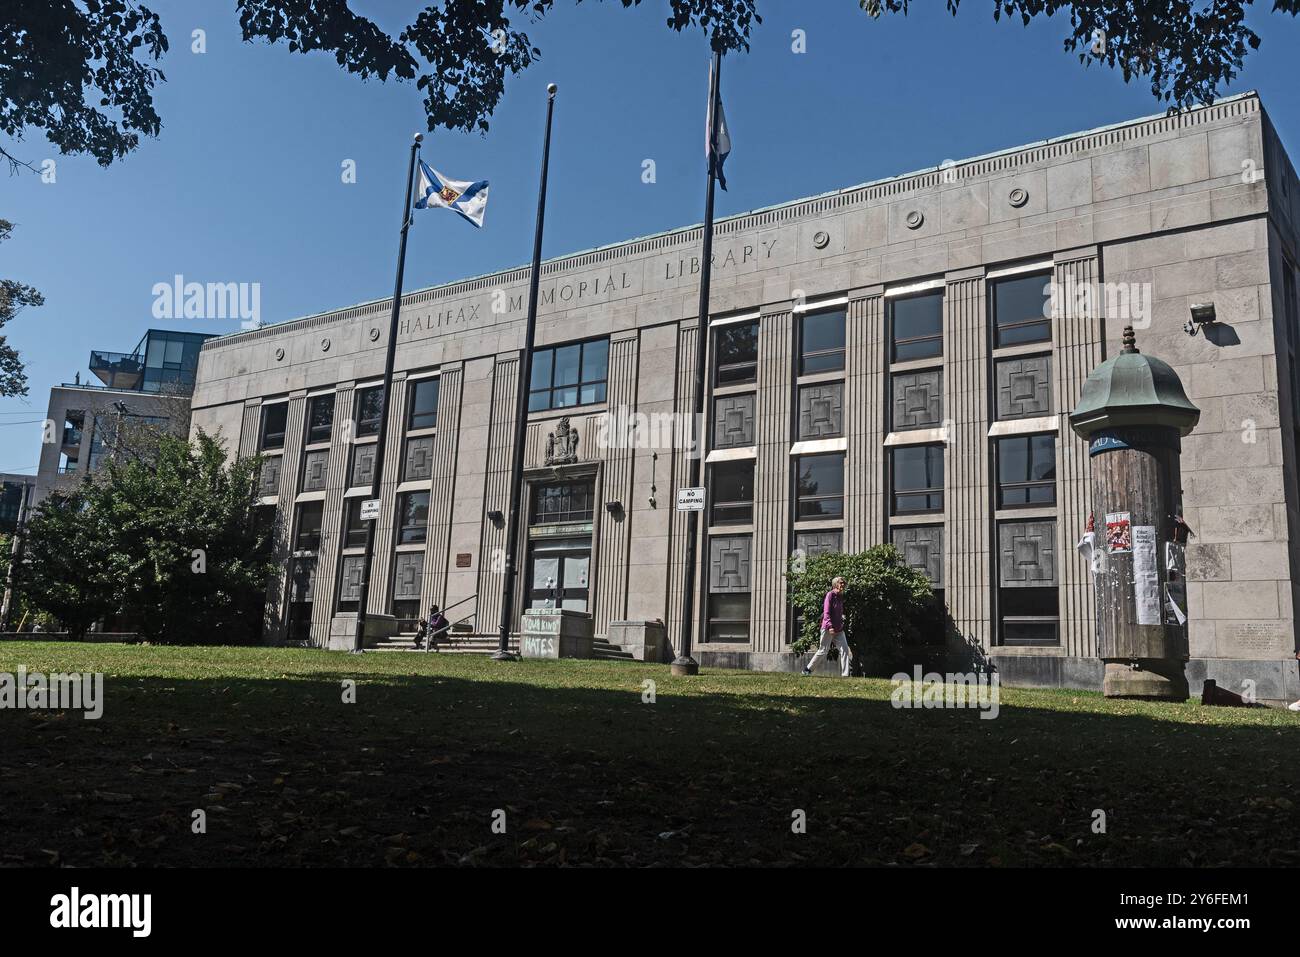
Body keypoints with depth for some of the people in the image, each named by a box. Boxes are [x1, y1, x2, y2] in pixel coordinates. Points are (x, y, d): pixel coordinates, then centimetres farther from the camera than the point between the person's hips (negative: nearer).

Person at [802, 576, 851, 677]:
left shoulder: (841, 597, 13)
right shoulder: (830, 595, -10)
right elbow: (826, 612, -16)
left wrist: (841, 625, 16)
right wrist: (830, 626, -26)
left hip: (839, 629, 7)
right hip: (828, 628, -7)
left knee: (845, 649, -5)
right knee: (824, 650, 0)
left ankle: (845, 674, -4)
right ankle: (807, 669, 15)